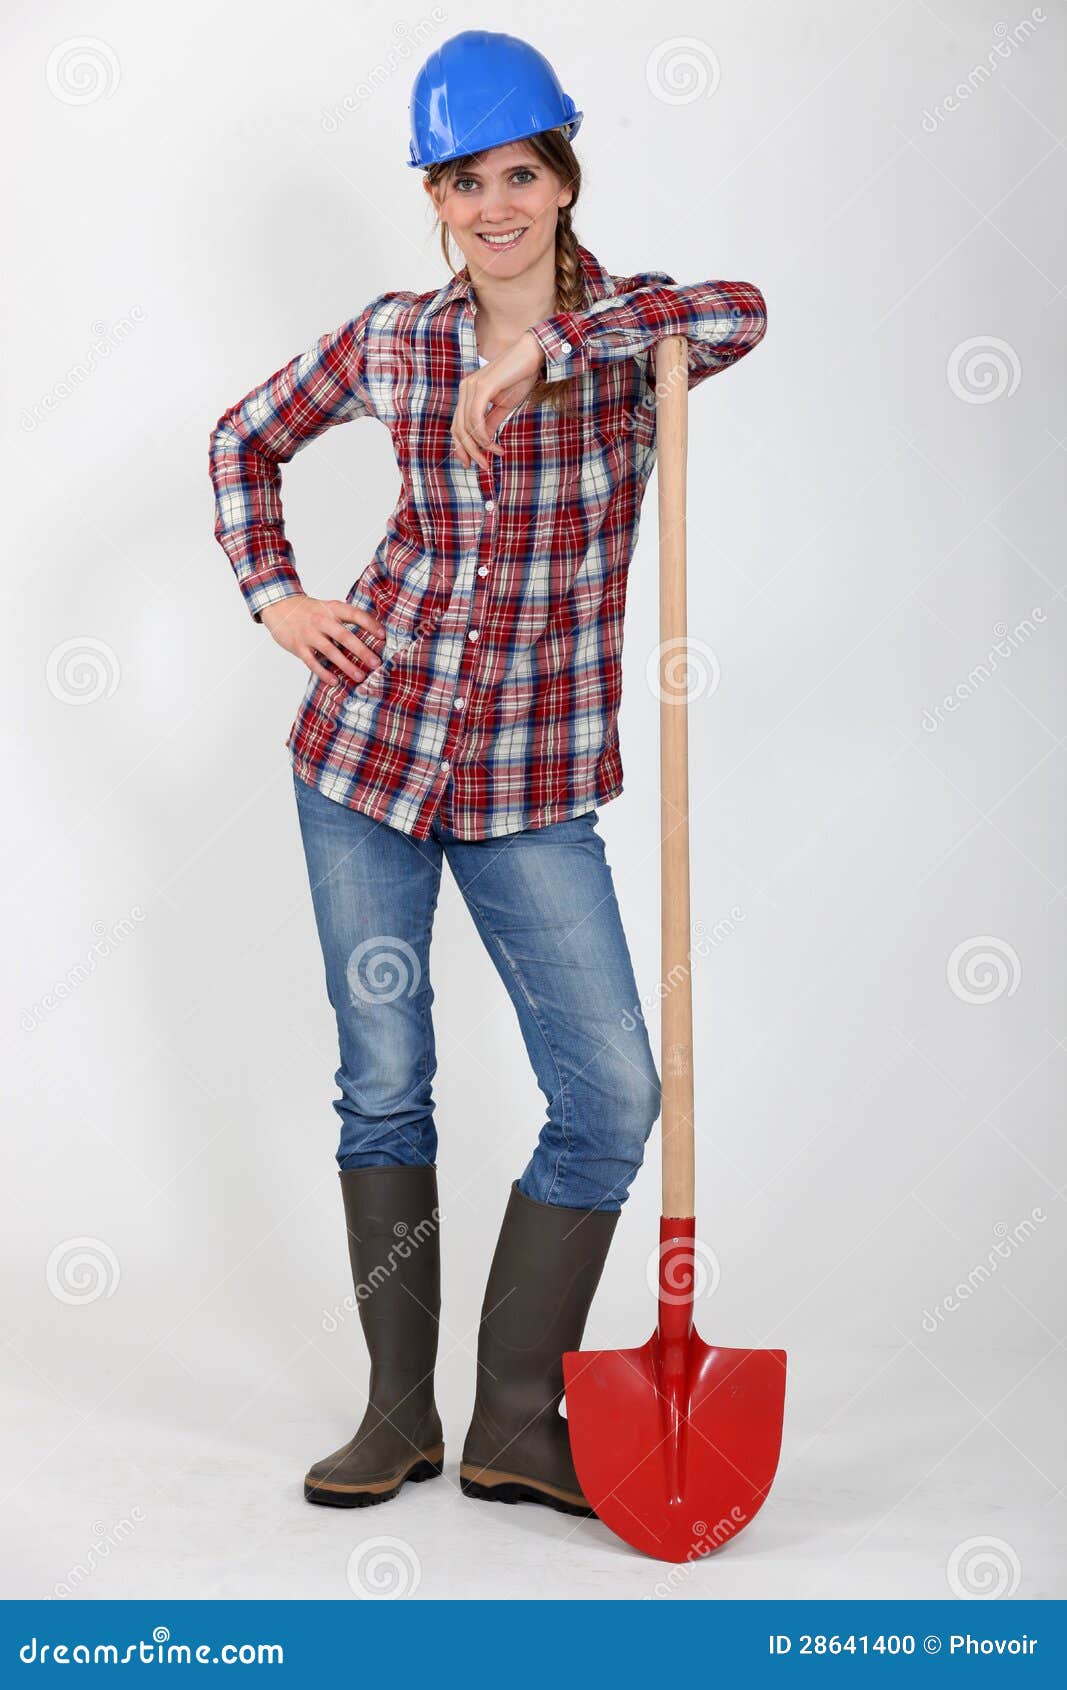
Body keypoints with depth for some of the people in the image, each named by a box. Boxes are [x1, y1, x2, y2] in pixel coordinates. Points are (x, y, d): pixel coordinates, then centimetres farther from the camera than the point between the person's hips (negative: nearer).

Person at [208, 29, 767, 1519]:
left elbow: (740, 312, -26)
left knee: (614, 1093, -6)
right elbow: (247, 439, 18)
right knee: (384, 1085, 6)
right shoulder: (394, 340, 3)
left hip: (536, 782, -1)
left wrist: (545, 344, -29)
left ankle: (516, 1423, 11)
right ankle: (400, 1412, 21)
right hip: (370, 743, 1)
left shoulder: (624, 335, -2)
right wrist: (271, 595, 6)